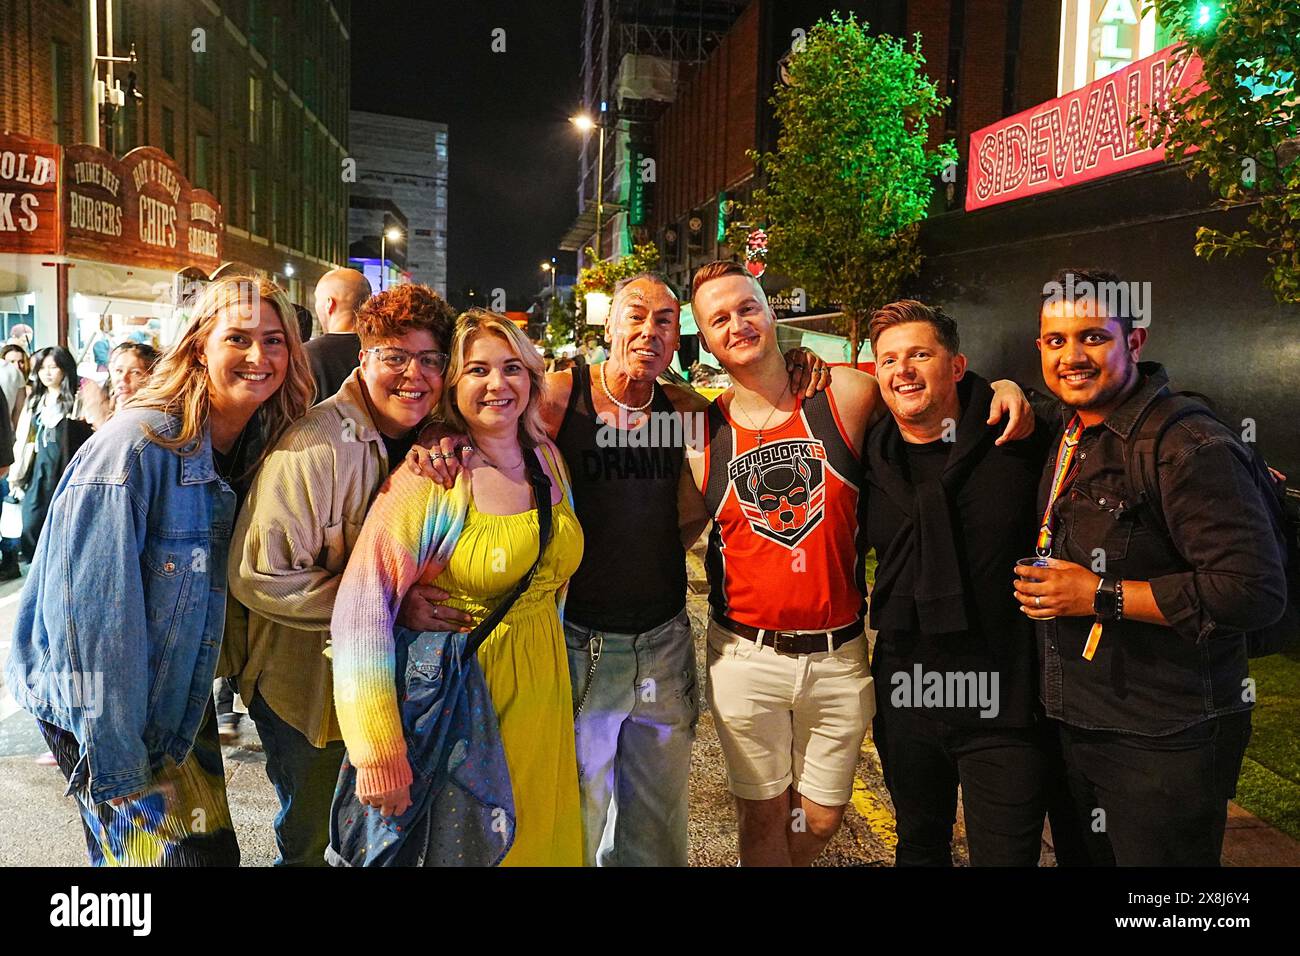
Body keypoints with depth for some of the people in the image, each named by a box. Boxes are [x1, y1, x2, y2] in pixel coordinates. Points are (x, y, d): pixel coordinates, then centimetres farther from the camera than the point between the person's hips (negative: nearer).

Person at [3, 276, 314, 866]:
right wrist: (118, 765, -21)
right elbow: (91, 607, -25)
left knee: (214, 847, 15)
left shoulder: (262, 442, -3)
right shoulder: (136, 446, -25)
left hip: (182, 696, 7)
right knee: (176, 854, 2)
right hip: (101, 709, -7)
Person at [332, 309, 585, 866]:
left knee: (540, 837, 19)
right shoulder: (432, 478, -18)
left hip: (543, 693, 5)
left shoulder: (547, 459, 1)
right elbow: (362, 610, -25)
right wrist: (380, 756, -27)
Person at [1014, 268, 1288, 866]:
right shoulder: (1069, 437, 7)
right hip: (1076, 723, 8)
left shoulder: (1191, 449, -21)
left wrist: (1102, 595, -23)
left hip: (1165, 743, -8)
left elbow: (1255, 591, -26)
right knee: (1093, 856, 24)